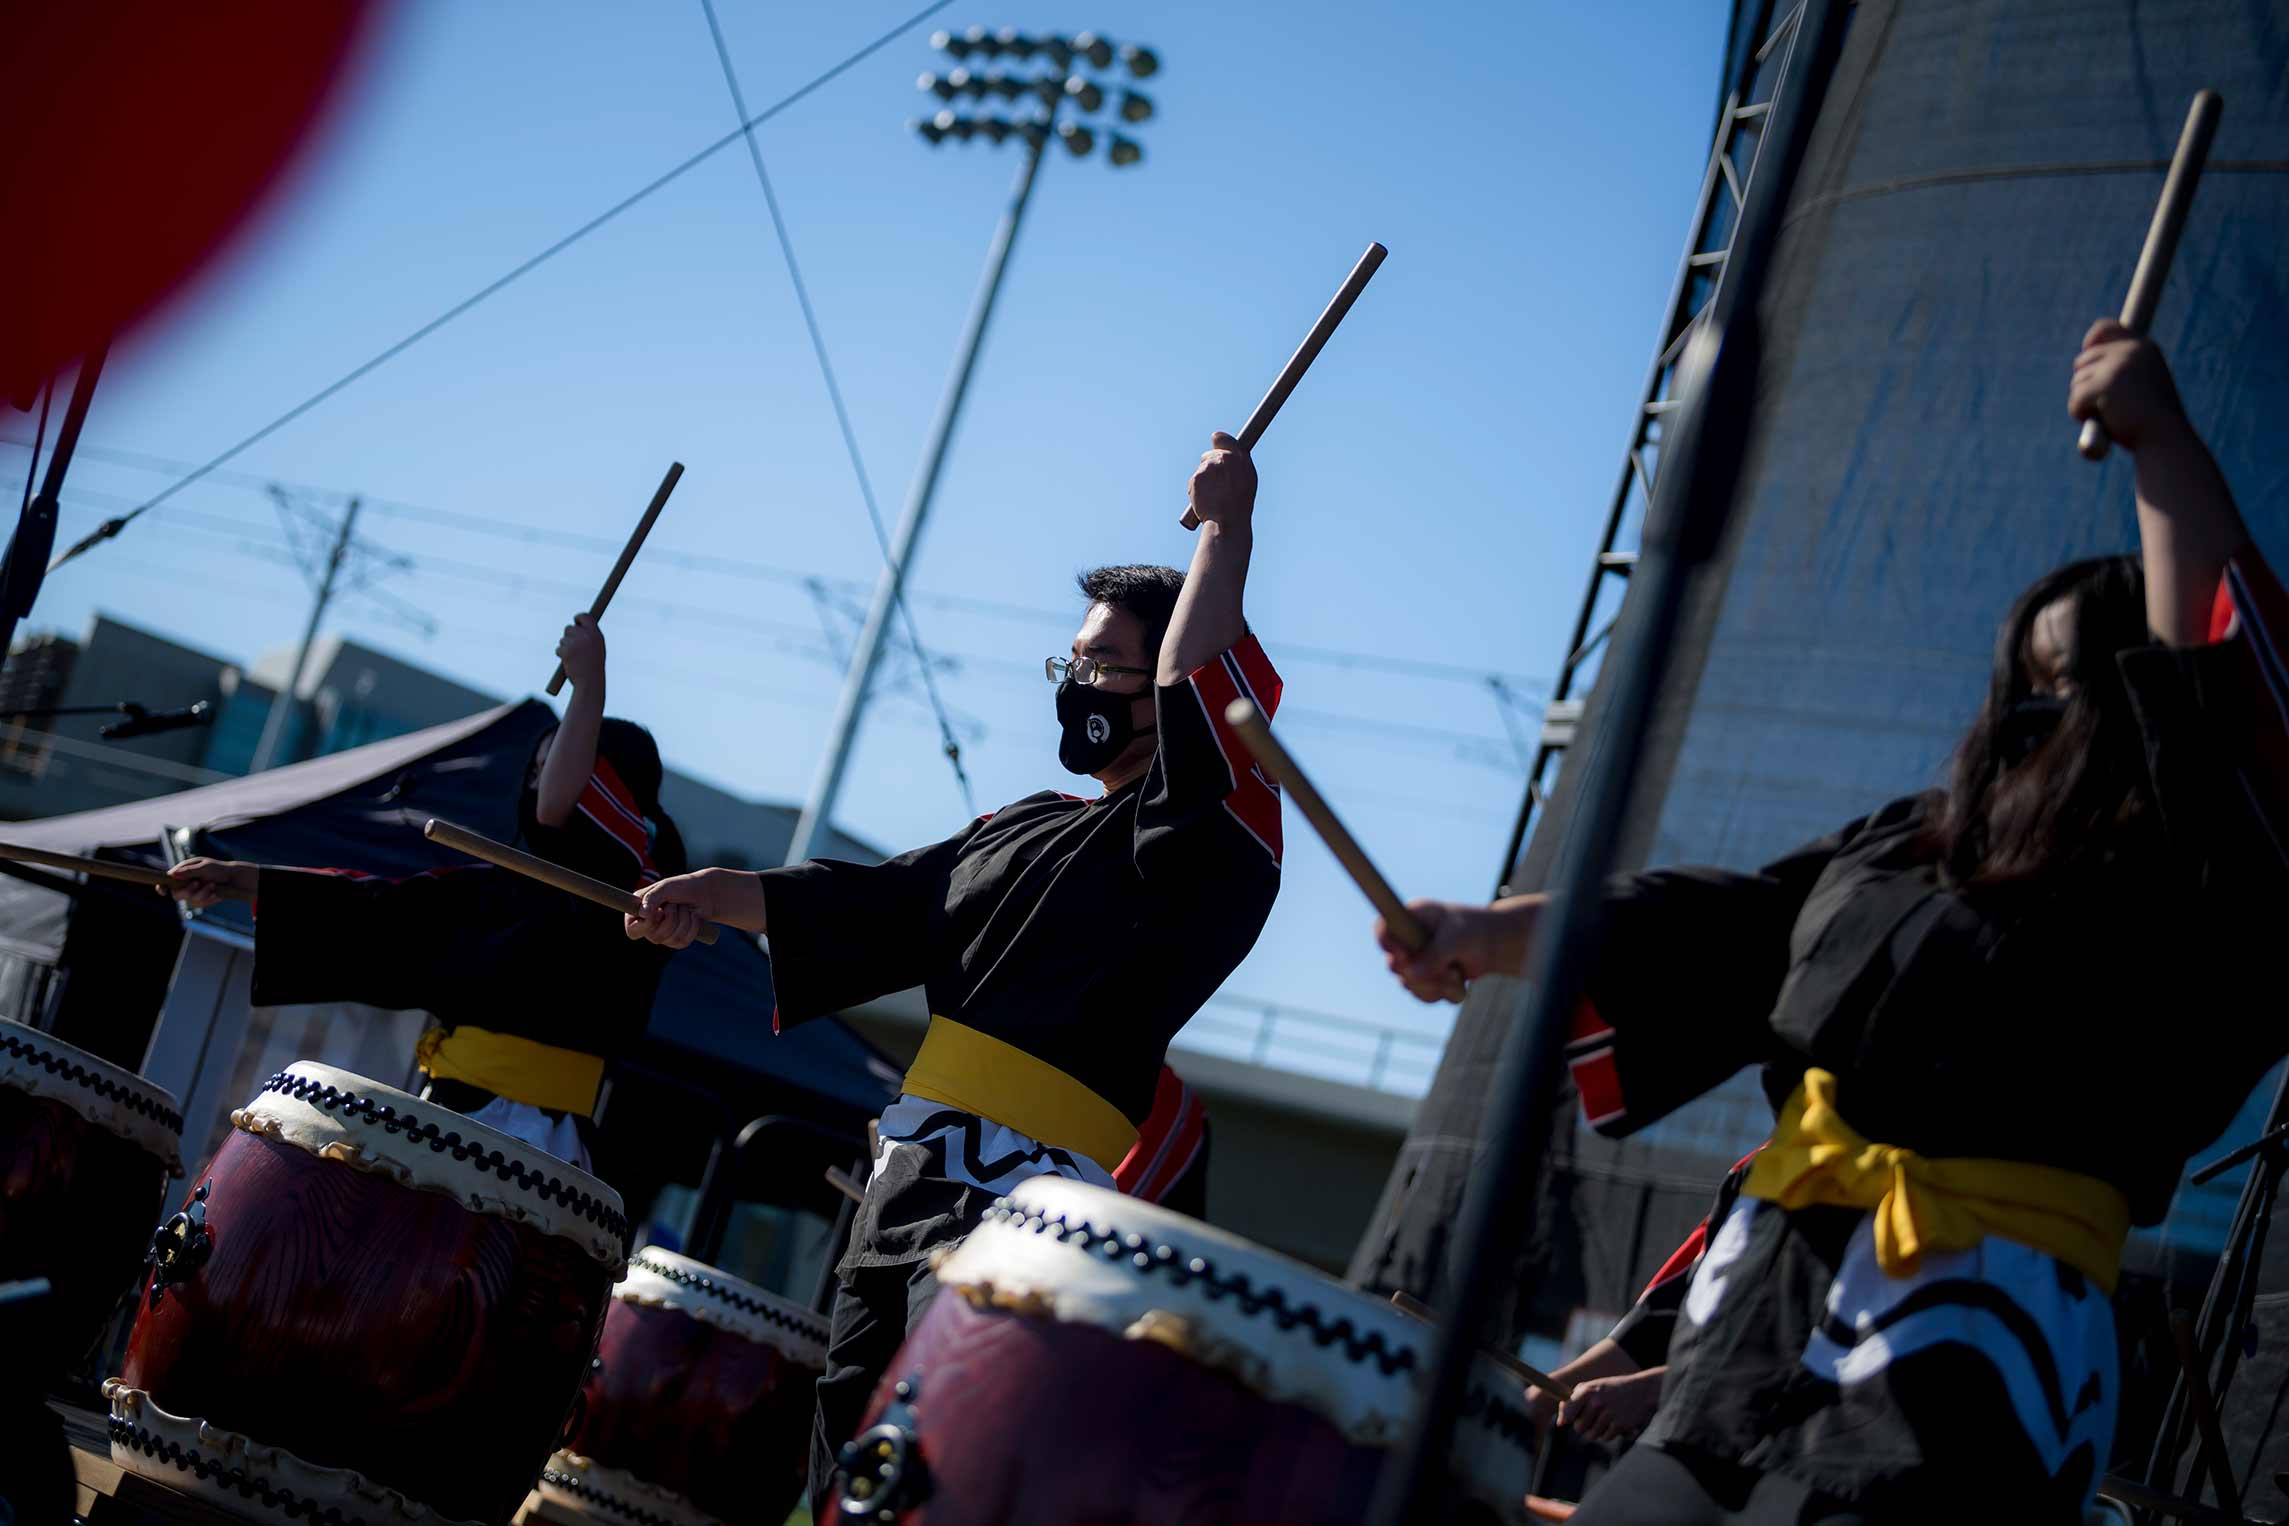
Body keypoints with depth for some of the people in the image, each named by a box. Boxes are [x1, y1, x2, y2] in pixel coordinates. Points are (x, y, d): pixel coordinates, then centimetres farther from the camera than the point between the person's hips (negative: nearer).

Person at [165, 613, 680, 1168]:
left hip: (528, 1131, -8)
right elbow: (385, 908, 17)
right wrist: (241, 882, 13)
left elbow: (558, 805, -24)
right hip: (446, 1114, 8)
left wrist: (589, 682, -15)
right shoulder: (503, 883, 19)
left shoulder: (630, 884, -6)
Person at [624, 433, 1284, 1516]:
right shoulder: (1026, 829, 24)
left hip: (1021, 1200, -8)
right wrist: (716, 893, 10)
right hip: (905, 1181, 9)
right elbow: (882, 902, 21)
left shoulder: (1208, 840, -1)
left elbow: (1201, 695, -19)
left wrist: (1227, 530, -11)